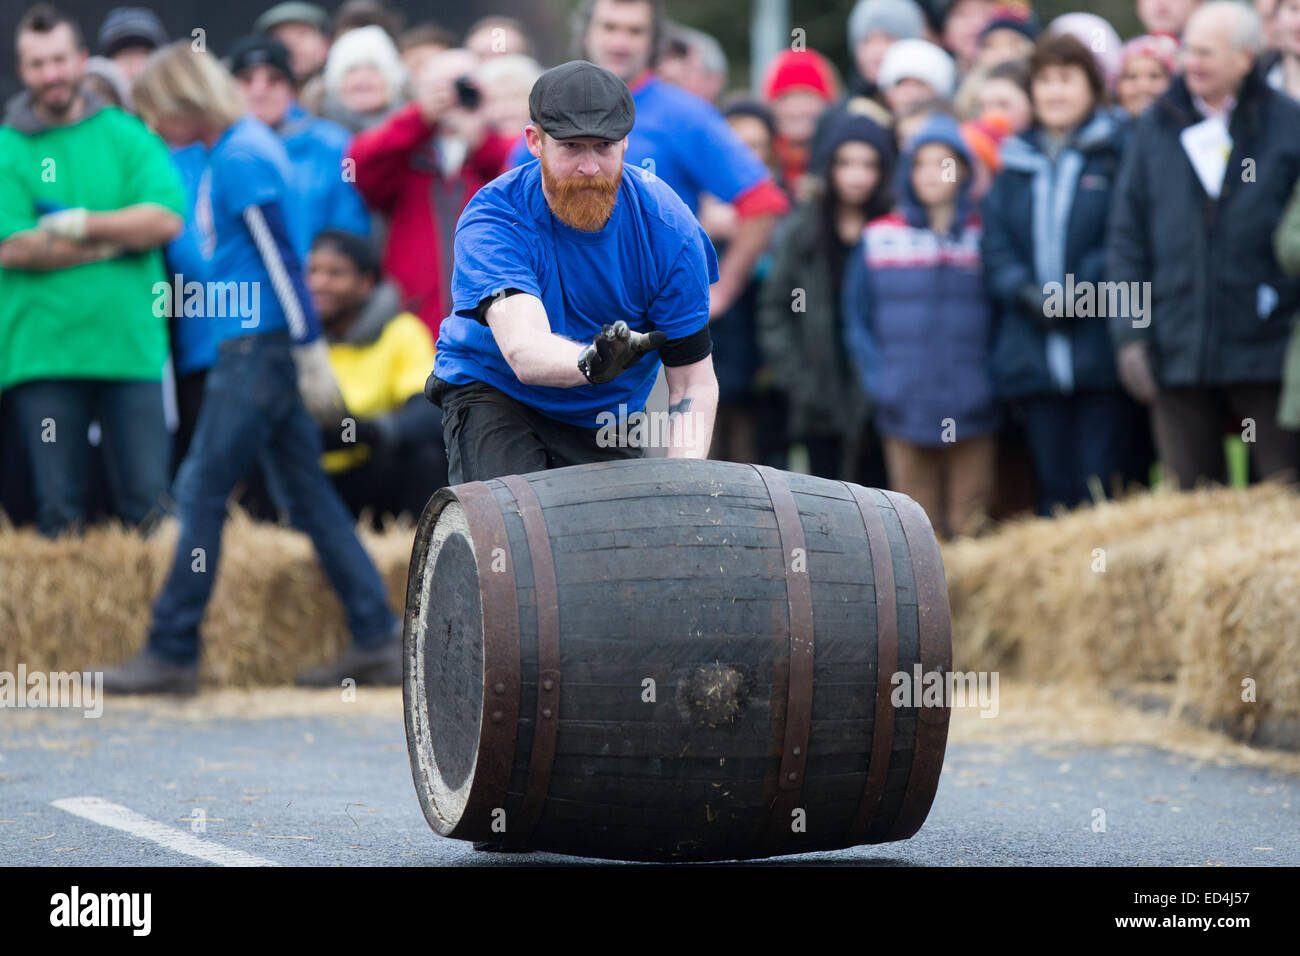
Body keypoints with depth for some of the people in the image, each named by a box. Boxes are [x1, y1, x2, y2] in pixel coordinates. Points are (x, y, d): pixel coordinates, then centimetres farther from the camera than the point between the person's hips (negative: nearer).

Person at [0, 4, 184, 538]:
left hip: (130, 348, 1)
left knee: (148, 503, -3)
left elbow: (168, 218, -4)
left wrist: (79, 224, -10)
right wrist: (119, 238, -7)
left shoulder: (126, 136, 10)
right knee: (58, 508, 1)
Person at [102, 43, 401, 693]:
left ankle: (171, 655, -3)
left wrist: (310, 354, -17)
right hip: (255, 347, 10)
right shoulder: (244, 147, 16)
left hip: (258, 347, -10)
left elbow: (280, 260, -17)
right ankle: (378, 642, 9)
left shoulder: (241, 159, -14)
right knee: (307, 495, 9)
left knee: (200, 492, -6)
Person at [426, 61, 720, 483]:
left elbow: (694, 382, -12)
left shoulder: (666, 227, -16)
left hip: (608, 417, 3)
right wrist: (590, 363, -64)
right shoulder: (491, 221, -24)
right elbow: (524, 350, -41)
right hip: (494, 396, -3)